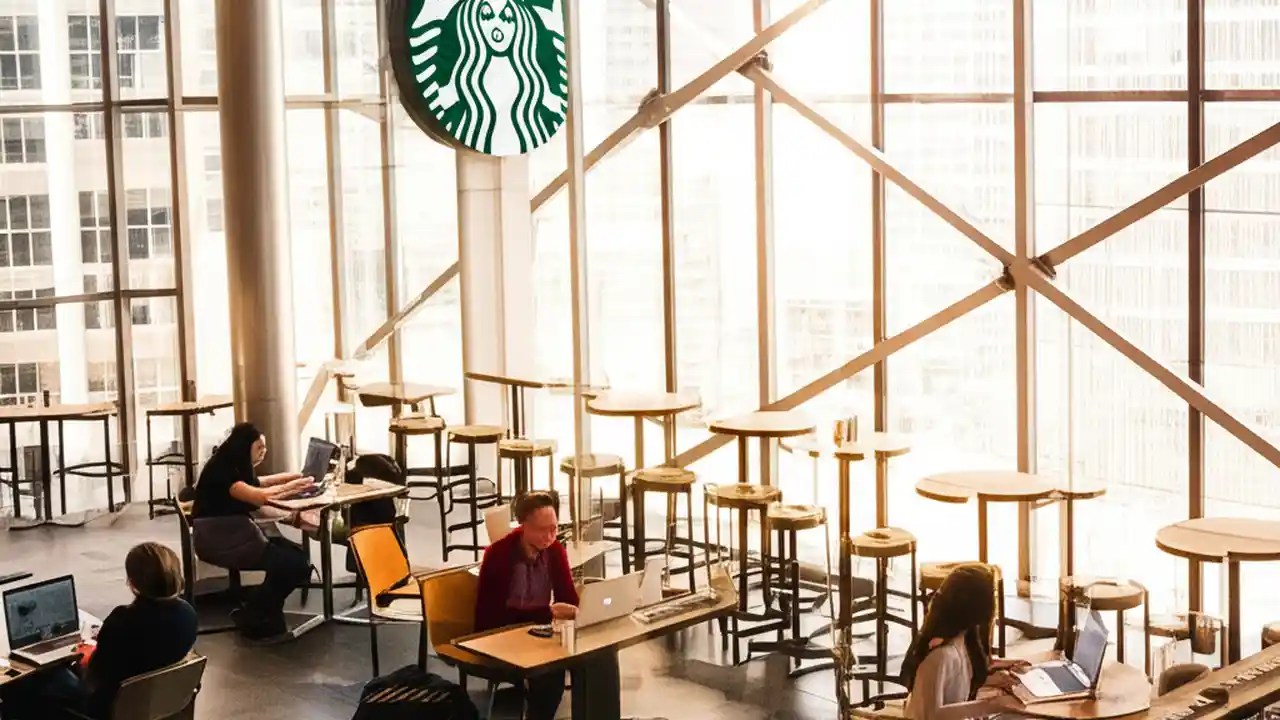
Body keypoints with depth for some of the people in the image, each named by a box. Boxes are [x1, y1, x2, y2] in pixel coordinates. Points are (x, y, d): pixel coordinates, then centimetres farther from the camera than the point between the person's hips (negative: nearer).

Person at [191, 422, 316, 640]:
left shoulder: (241, 468, 12)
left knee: (297, 555, -10)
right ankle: (252, 617, -2)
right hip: (218, 540, -9)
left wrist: (292, 518, -2)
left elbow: (256, 509, 10)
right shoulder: (221, 470, -15)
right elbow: (258, 497, -27)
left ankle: (265, 614, 3)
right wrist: (292, 487, -15)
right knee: (290, 563, -19)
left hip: (238, 534, 9)